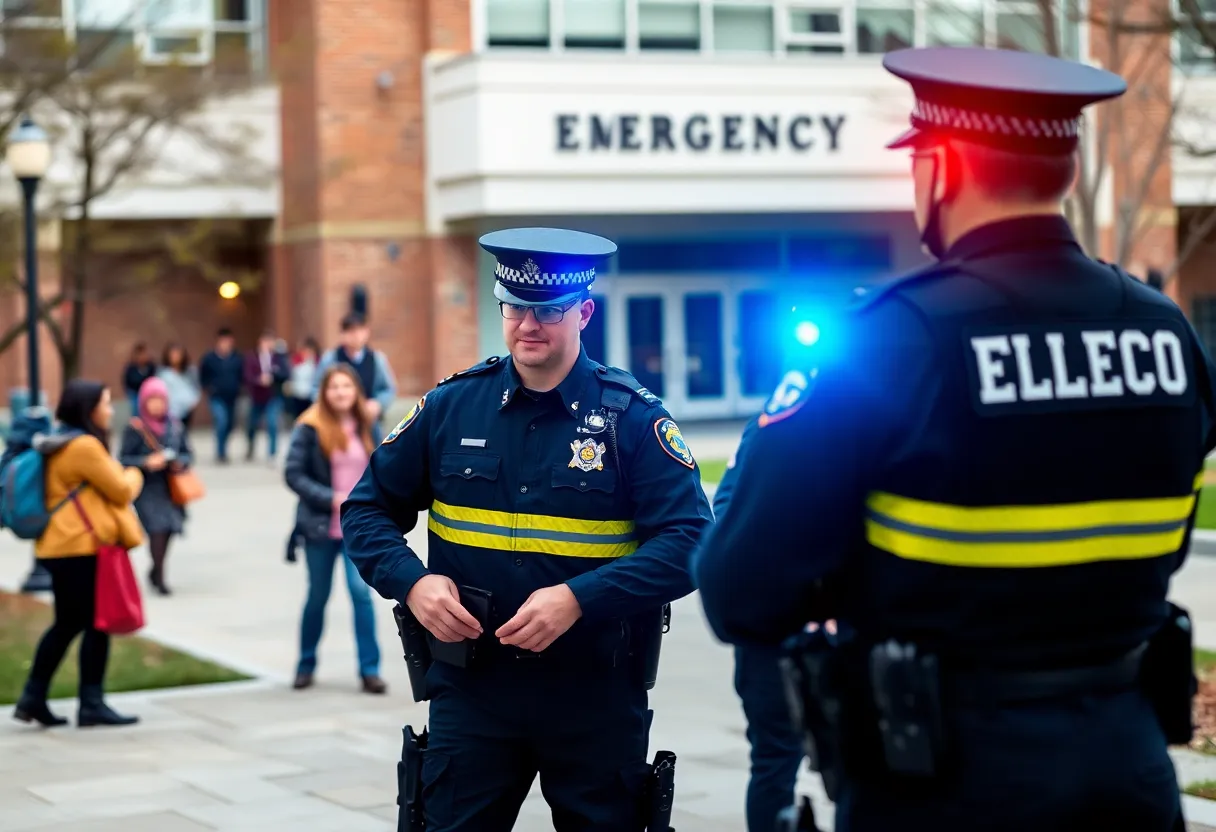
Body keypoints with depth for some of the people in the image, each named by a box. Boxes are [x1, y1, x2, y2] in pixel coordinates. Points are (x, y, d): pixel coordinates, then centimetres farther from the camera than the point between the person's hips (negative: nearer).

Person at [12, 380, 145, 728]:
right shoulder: (86, 446, -16)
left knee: (67, 624, 15)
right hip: (84, 546, -10)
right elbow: (121, 491, -10)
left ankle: (33, 697, 14)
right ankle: (91, 704, 0)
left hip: (59, 546, 10)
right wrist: (134, 475, 9)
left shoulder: (57, 444, 15)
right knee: (97, 624, -3)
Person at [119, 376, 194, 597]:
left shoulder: (174, 425, 6)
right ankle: (160, 577, -2)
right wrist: (146, 462, -21)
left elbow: (188, 453, 12)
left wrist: (180, 463, -10)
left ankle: (156, 571, 28)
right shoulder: (135, 427, -6)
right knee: (158, 527, -16)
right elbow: (123, 459, -6)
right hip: (147, 489, -4)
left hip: (170, 488, 4)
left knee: (168, 529, 4)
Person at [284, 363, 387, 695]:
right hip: (321, 527, -2)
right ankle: (306, 665, 29)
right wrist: (330, 498, -19)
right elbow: (293, 474, -11)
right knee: (317, 597, 10)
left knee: (361, 591, -12)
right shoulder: (310, 427, -8)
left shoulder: (365, 427, 4)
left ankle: (370, 670, -4)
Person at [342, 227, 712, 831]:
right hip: (472, 687, 2)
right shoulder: (450, 407, 2)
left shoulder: (634, 417, -6)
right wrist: (411, 581, -11)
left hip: (597, 694, -1)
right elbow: (368, 509, 9)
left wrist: (578, 599, -24)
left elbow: (688, 543, -13)